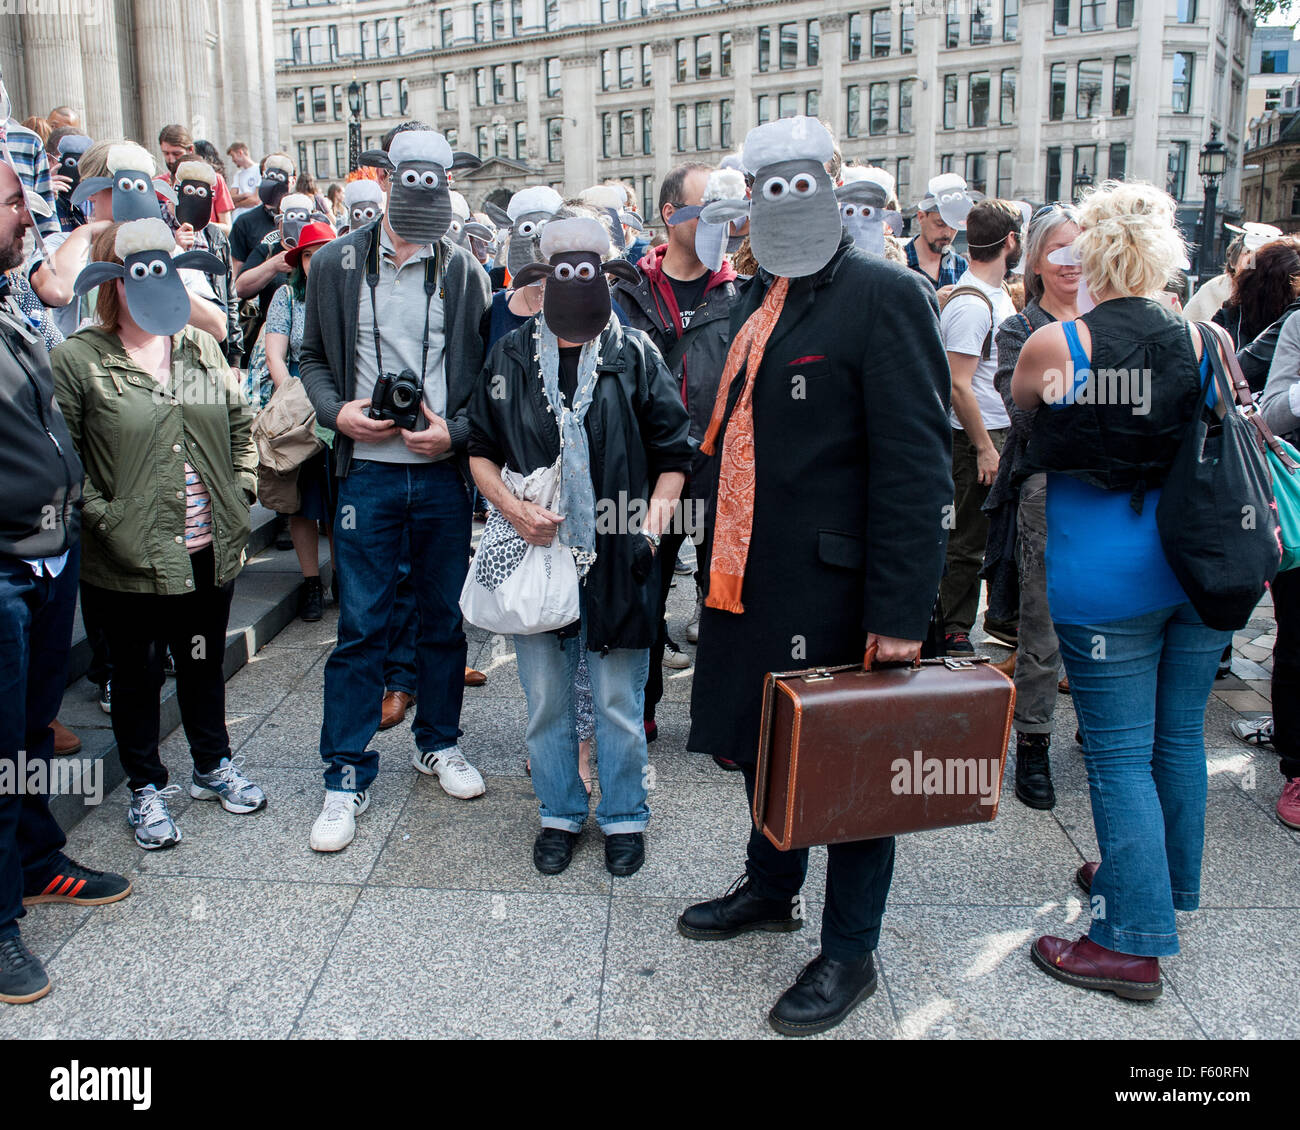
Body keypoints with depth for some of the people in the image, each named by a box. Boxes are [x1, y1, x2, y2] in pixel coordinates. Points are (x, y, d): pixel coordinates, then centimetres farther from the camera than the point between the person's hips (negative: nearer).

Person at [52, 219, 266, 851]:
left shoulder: (200, 348, 8)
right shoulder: (78, 361, -9)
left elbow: (240, 425, 15)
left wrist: (239, 491, 6)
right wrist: (103, 517, -15)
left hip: (210, 551, 4)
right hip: (130, 562, -4)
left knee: (205, 662, 20)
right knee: (136, 674, 12)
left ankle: (213, 766, 40)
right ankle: (146, 789, 30)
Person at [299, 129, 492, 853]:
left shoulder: (464, 271, 3)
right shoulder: (337, 263, 4)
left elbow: (492, 373, 4)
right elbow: (314, 356, 11)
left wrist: (454, 431, -11)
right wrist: (338, 411, -7)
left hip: (445, 472, 1)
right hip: (368, 472, -1)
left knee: (445, 618, 12)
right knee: (361, 627, 1)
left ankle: (440, 743, 31)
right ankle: (347, 775, 12)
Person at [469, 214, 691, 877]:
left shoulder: (635, 355, 1)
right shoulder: (510, 355, 4)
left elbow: (673, 454, 4)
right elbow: (480, 449, 9)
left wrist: (655, 515, -11)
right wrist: (513, 509, -7)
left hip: (619, 555, -1)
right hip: (538, 550, 2)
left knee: (619, 701, 8)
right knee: (546, 698, 12)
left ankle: (624, 817, 26)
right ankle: (560, 814, 30)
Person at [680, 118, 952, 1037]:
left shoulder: (884, 295, -13)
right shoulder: (758, 300, 13)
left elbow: (915, 463, -18)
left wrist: (902, 609, -21)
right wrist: (725, 549, 16)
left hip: (833, 590, -8)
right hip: (750, 576, 8)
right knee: (761, 733, 22)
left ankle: (850, 953, 25)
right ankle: (771, 888, 45)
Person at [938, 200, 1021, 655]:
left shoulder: (999, 295, 12)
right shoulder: (970, 304, -18)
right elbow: (959, 385, -22)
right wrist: (984, 448, -21)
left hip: (1003, 431, 9)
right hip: (977, 437, -9)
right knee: (966, 541, -1)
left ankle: (1002, 616, 31)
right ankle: (954, 634, 10)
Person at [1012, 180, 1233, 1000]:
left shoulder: (1054, 347, -12)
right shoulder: (1204, 340, -2)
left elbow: (1021, 408, 9)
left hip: (1105, 582, -5)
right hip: (1198, 566, 5)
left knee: (1120, 754, 2)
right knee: (1180, 738, 18)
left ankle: (1136, 940, 10)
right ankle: (1168, 886, 38)